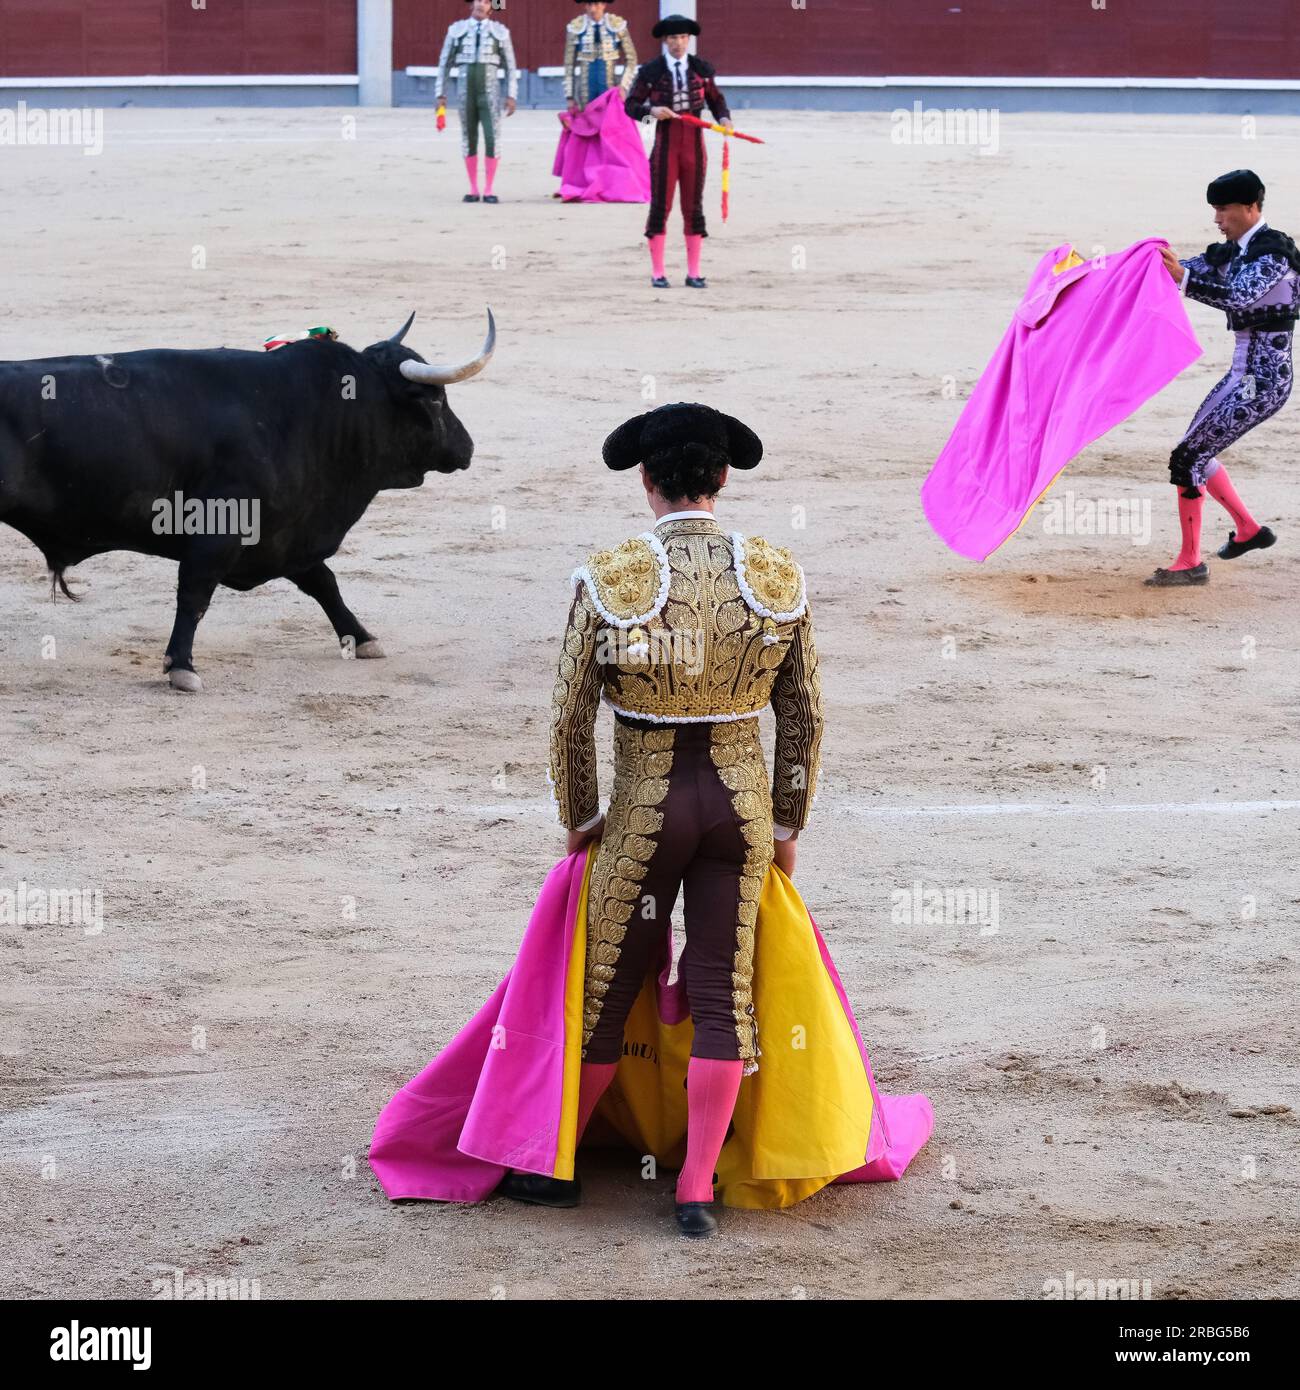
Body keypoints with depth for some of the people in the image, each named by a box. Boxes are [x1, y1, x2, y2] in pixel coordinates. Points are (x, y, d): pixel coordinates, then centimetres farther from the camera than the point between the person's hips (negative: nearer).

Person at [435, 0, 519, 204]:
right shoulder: (456, 30, 4)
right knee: (469, 142, 4)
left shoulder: (500, 32, 3)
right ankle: (473, 190, 15)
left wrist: (512, 96, -2)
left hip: (490, 93, -1)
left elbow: (510, 67, 7)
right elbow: (444, 64, 8)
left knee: (492, 140, -9)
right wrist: (439, 95, 3)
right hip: (466, 93, 1)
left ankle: (488, 191, 0)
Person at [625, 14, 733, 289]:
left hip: (694, 143, 2)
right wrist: (651, 111, -20)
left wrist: (724, 118, -7)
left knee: (694, 208, 6)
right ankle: (658, 273, 7)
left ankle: (693, 273, 11)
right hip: (666, 142, -2)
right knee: (660, 206, 0)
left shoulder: (701, 69, 4)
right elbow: (631, 105, -1)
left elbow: (715, 99, 12)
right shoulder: (651, 71, -3)